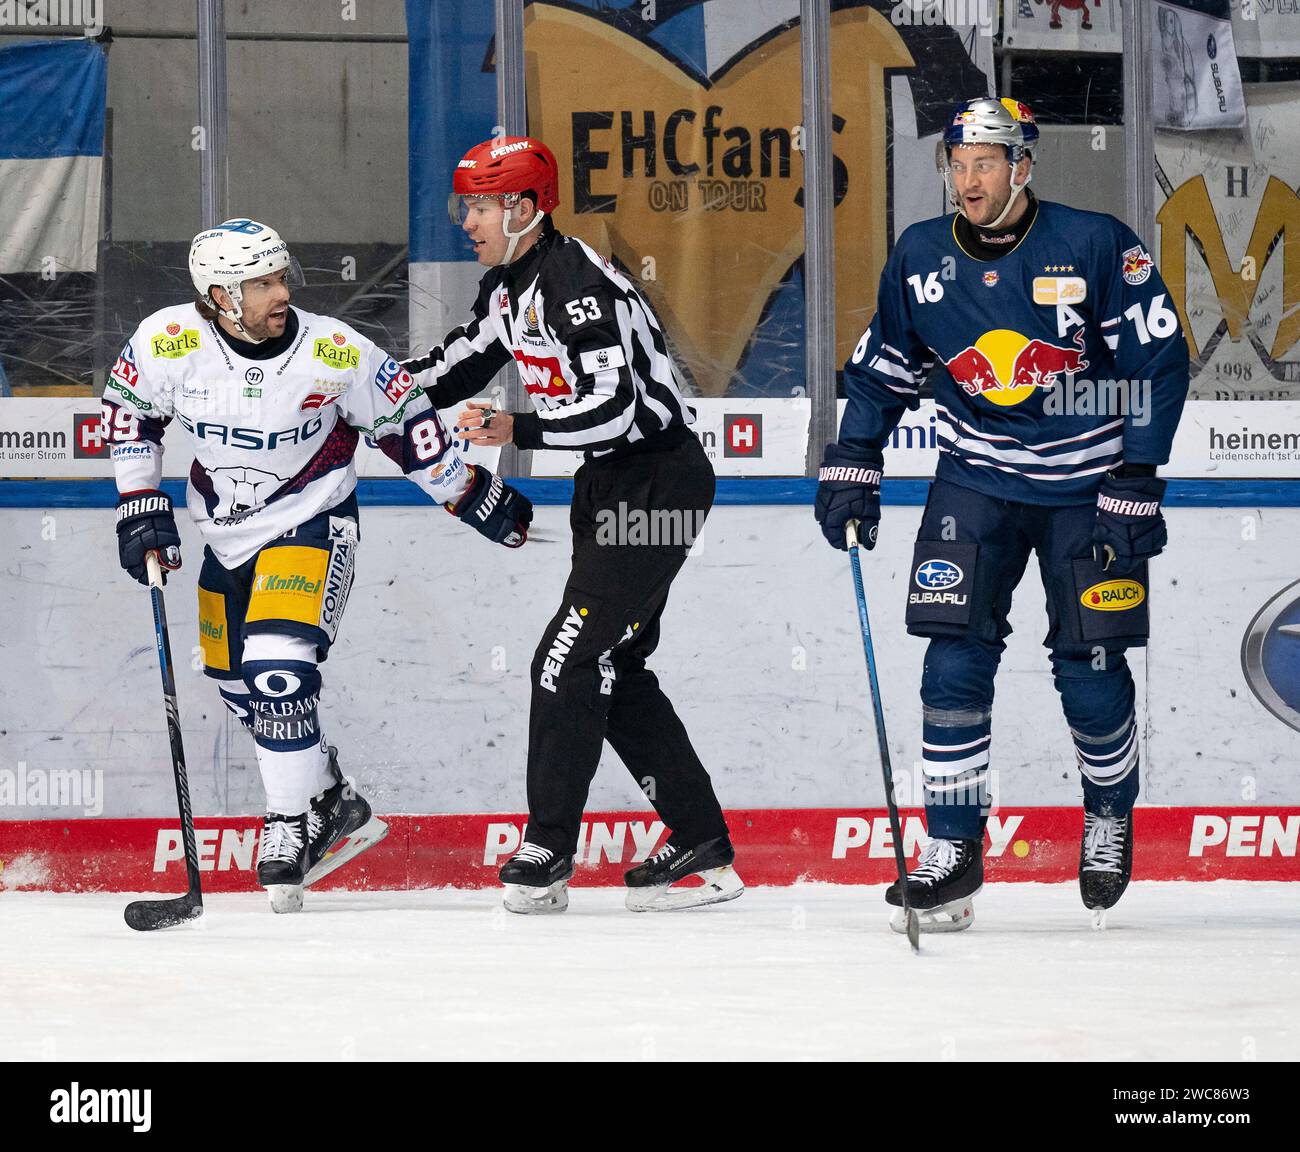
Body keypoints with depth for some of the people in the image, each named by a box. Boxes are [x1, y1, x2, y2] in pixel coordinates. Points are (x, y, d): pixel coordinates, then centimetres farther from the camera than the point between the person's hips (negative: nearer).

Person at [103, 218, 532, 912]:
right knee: (237, 684, 14)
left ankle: (292, 824, -9)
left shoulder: (335, 354, -22)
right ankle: (334, 802, 34)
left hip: (311, 525, -5)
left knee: (277, 669, -23)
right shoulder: (168, 342, -18)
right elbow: (127, 414, 2)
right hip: (227, 535, 5)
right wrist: (140, 509, -2)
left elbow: (405, 423, -7)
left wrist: (474, 497, 0)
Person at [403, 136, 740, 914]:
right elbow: (464, 362, 23)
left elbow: (614, 407, -29)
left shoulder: (579, 286, -23)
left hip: (660, 483, -10)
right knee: (614, 669, 10)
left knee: (571, 660, -12)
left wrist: (516, 430, -35)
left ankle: (547, 853, -8)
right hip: (611, 485, 10)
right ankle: (705, 851, 14)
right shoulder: (509, 285, 8)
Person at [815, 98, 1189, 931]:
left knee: (1090, 675, -3)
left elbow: (1160, 362, -11)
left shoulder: (1094, 247, -16)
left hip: (1086, 484, -3)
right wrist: (852, 469, 2)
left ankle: (1111, 815, 26)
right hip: (976, 480, 3)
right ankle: (953, 853, -4)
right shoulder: (920, 259, -4)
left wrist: (1135, 484, -15)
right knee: (956, 661, -11)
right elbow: (883, 368, 11)